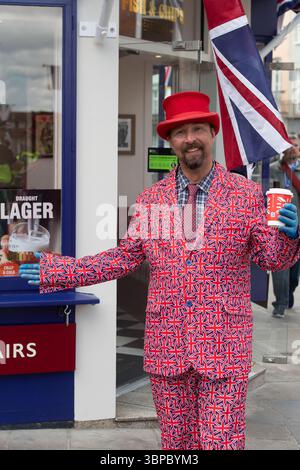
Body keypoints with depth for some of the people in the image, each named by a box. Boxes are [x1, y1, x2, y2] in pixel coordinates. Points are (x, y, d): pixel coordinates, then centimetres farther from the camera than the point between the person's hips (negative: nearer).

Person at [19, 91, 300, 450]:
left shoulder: (248, 195, 1)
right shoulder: (150, 199, 6)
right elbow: (124, 257, 10)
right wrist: (55, 271, 7)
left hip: (223, 347, -2)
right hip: (166, 345, 3)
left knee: (222, 443, -2)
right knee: (176, 443, 14)